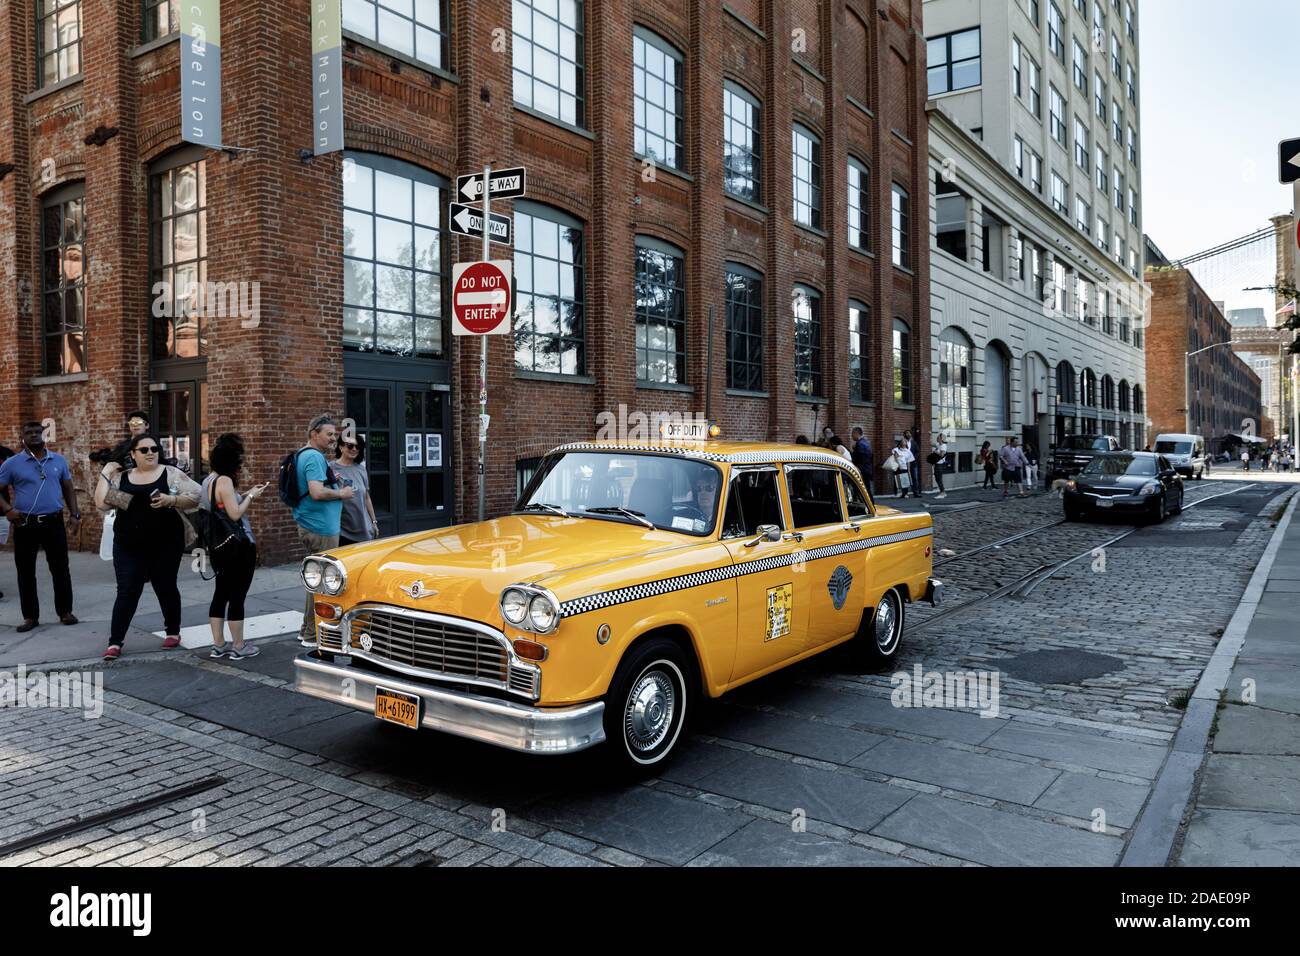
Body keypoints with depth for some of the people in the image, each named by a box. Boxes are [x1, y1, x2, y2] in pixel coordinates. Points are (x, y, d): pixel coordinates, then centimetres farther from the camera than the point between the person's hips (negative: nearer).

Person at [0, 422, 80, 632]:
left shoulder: (59, 460, 7)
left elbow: (68, 489, 13)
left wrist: (75, 514, 5)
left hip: (54, 522, 1)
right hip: (25, 524, -1)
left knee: (60, 569, 5)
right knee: (26, 572, 6)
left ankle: (65, 611, 16)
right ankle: (30, 616, 15)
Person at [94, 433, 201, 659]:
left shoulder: (171, 473, -2)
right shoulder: (121, 477, 7)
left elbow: (195, 497, -7)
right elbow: (102, 503, -1)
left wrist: (170, 500, -22)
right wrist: (105, 474, 0)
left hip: (165, 545, -1)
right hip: (128, 547, 2)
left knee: (166, 588, 10)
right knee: (127, 592, 0)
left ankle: (173, 632, 28)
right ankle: (115, 642, 4)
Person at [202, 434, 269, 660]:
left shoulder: (209, 480, 11)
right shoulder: (224, 481, -18)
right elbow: (235, 514, -22)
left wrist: (247, 495, 10)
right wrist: (251, 496, -9)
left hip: (220, 546, 9)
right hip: (238, 546, -9)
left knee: (221, 593, 14)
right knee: (237, 596, -2)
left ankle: (218, 644, 20)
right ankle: (238, 647, 6)